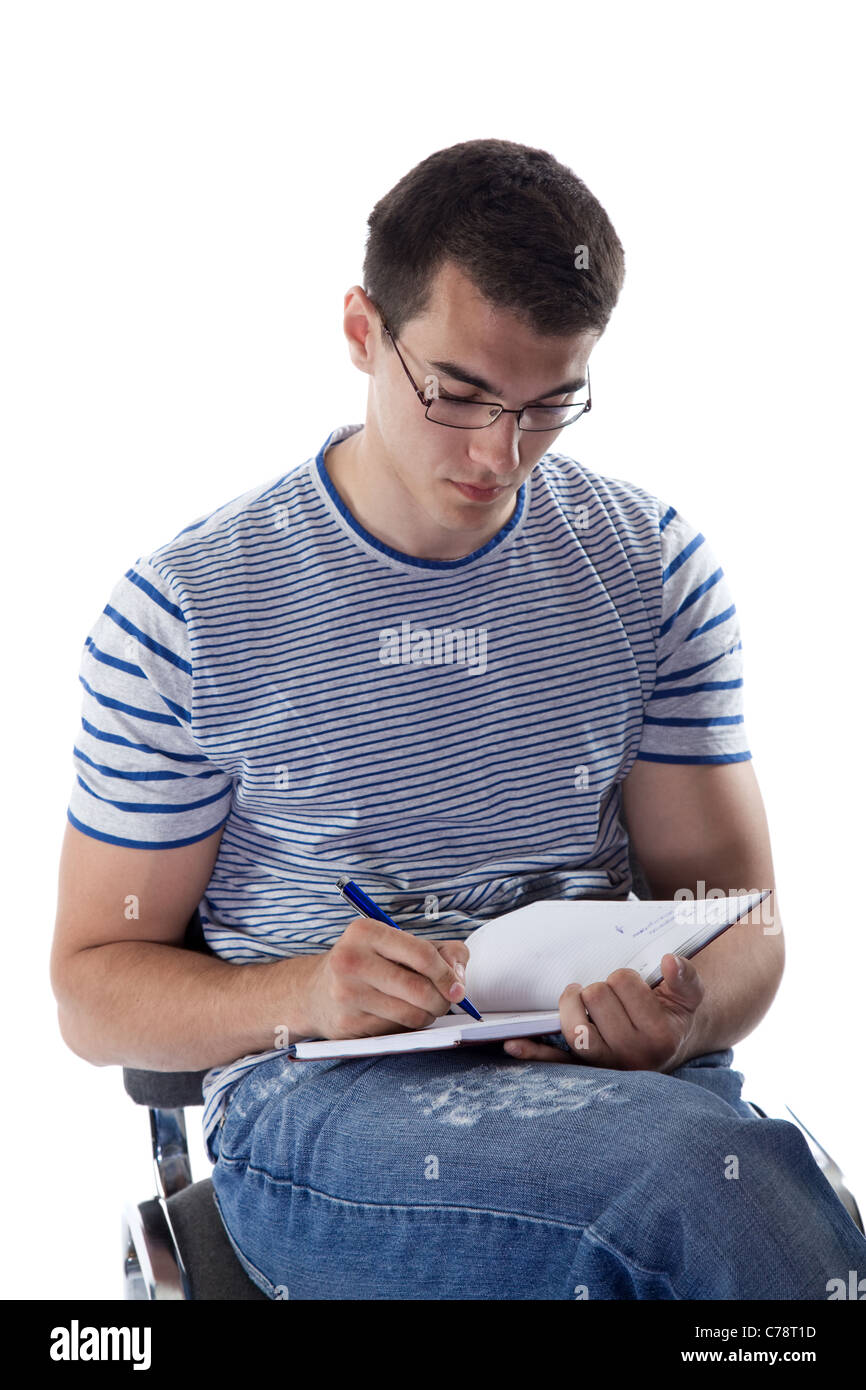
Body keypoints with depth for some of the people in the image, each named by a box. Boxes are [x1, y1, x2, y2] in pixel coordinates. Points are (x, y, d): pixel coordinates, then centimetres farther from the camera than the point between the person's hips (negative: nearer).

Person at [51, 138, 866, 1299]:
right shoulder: (188, 607, -1)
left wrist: (683, 1018, -15)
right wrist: (305, 996, -17)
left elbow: (738, 908, 9)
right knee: (705, 1168, -33)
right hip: (315, 1101, -3)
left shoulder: (656, 565, 8)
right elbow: (95, 988, 3)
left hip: (620, 1078, 4)